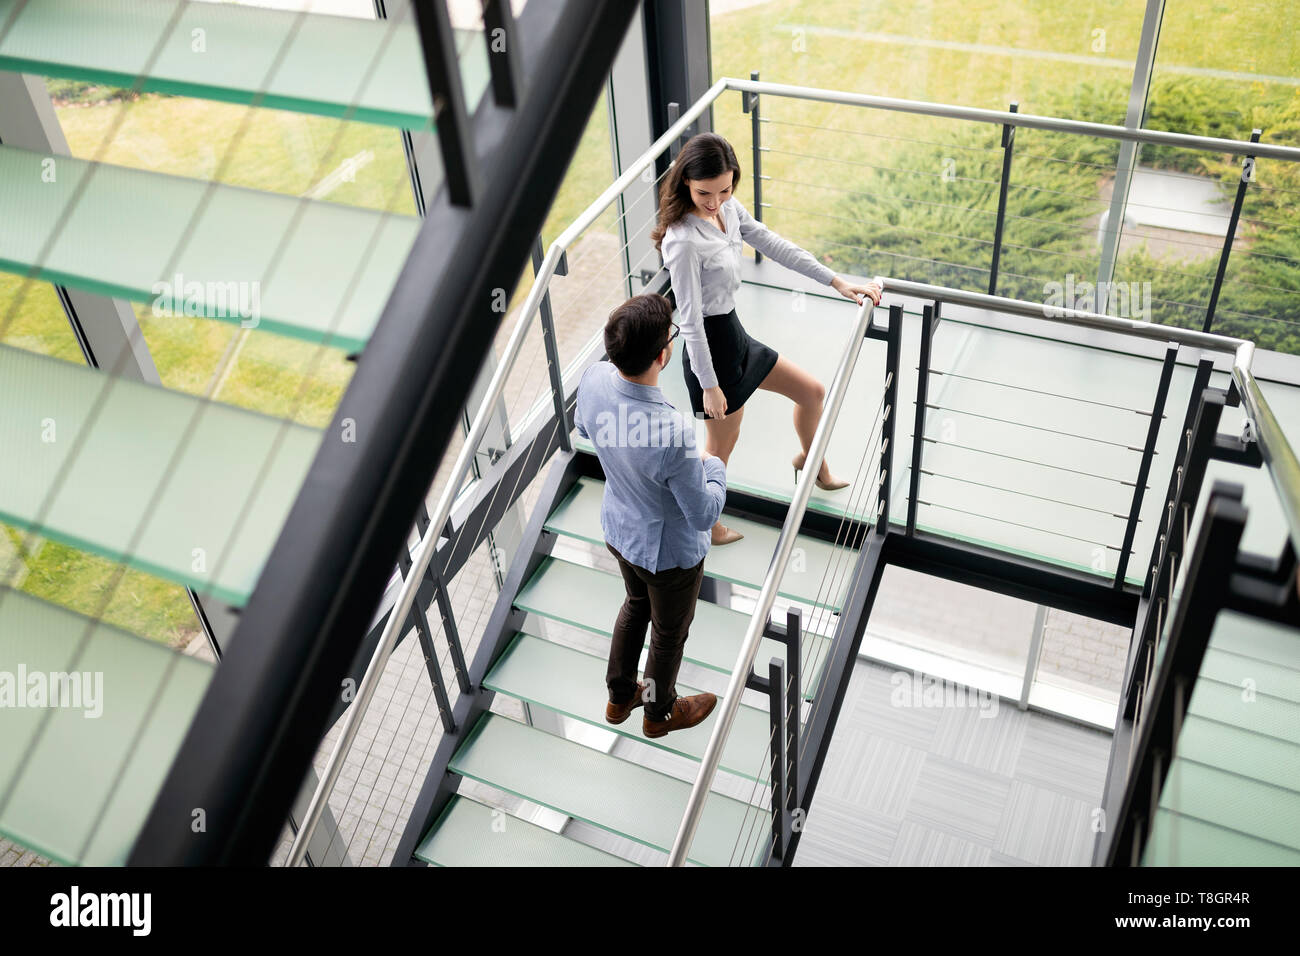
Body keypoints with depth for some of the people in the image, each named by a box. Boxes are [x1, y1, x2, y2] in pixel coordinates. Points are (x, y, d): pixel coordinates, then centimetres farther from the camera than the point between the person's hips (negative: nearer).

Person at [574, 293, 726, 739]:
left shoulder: (594, 380, -23)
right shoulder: (674, 433, -42)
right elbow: (704, 515, -27)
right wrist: (715, 467, -9)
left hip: (618, 530, 6)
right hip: (669, 551, -6)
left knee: (636, 604, 34)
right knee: (668, 633, 23)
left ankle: (620, 695, 55)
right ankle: (660, 711, 52)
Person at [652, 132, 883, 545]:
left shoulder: (728, 208, -3)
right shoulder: (683, 240, -29)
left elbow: (773, 245, 5)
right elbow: (690, 321, -25)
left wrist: (838, 282, 6)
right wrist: (709, 385, -19)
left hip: (735, 335, 9)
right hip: (711, 348, -9)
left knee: (812, 391, 23)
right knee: (721, 446, 11)